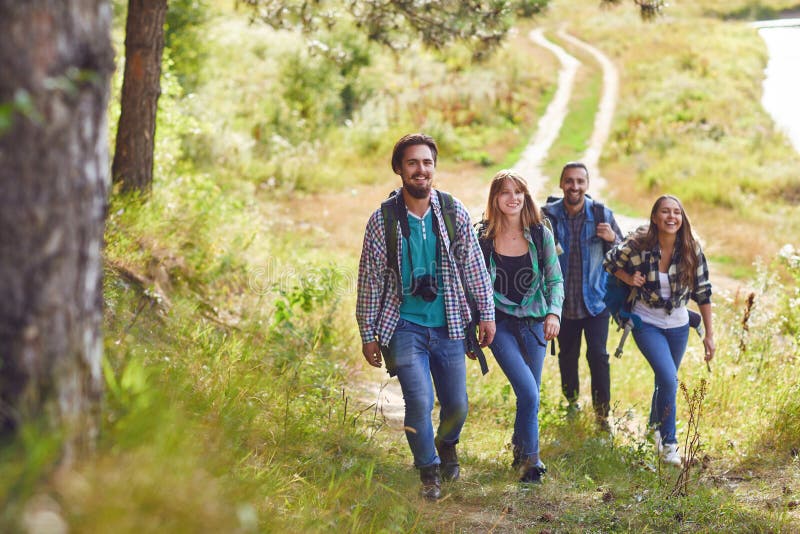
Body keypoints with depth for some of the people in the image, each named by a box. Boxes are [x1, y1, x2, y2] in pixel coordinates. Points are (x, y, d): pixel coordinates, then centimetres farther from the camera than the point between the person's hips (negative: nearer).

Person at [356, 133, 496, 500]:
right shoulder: (383, 220, -7)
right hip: (405, 327, -2)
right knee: (420, 401, -14)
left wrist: (486, 314, 5)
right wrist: (368, 335, -1)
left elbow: (474, 266, 6)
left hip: (448, 326, 2)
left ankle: (447, 446, 41)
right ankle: (429, 471, 11)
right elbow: (370, 280, -1)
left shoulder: (454, 212, -1)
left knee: (457, 406, 6)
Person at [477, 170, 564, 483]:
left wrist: (554, 313, -13)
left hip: (534, 323, 3)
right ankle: (530, 458, -4)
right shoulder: (483, 238, -4)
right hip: (500, 324, -3)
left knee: (529, 395, 11)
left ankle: (519, 450, 35)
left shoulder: (541, 235, 0)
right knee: (529, 393, -17)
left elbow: (556, 280, 3)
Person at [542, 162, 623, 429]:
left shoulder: (601, 214, -4)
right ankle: (571, 403, 33)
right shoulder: (548, 215, -5)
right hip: (563, 302, 1)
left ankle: (602, 413, 5)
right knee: (567, 355, 13)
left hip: (595, 299, -1)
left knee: (598, 355, -6)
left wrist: (613, 239, -18)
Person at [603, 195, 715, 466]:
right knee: (669, 379, -18)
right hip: (647, 323, -3)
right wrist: (629, 279, -17)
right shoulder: (638, 246, -19)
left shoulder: (691, 250, -13)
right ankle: (668, 443, -4)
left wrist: (709, 334, -3)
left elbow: (703, 293, -4)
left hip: (678, 325, 3)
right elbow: (610, 262, 2)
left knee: (665, 379, 18)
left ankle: (655, 427, 45)